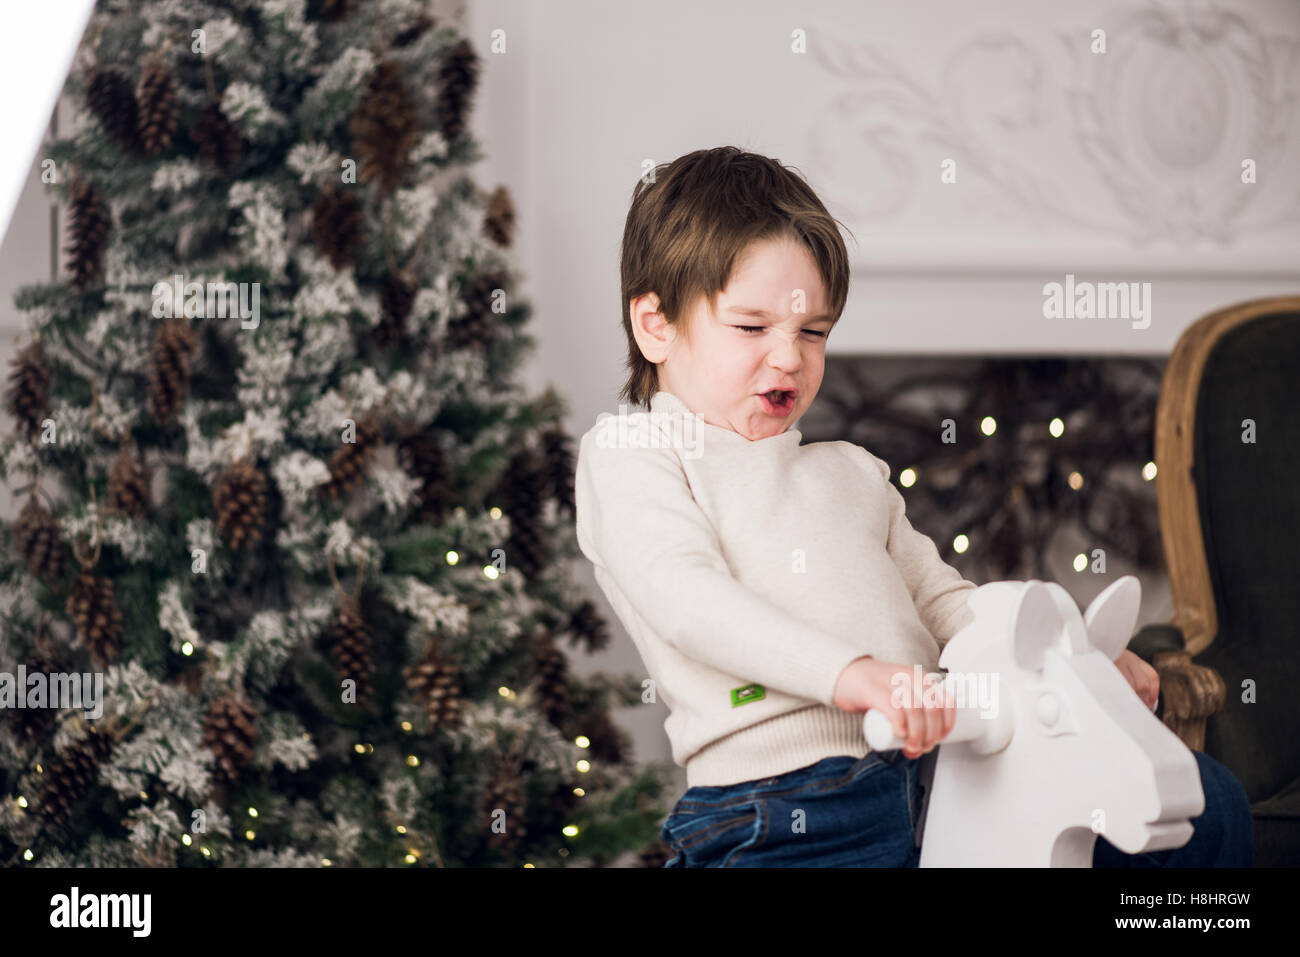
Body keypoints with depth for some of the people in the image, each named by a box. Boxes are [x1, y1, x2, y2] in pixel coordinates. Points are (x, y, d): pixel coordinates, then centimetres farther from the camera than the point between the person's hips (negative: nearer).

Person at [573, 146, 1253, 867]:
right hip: (779, 824, -7)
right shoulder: (627, 455, 6)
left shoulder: (849, 471, 30)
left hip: (938, 779, 7)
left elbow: (938, 597, 29)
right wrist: (850, 674, -27)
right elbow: (688, 598, -11)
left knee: (1206, 799, -2)